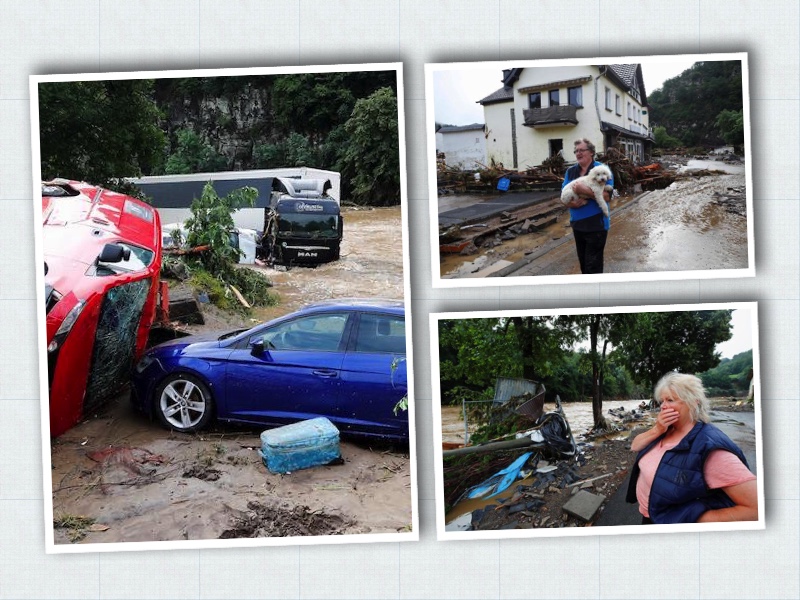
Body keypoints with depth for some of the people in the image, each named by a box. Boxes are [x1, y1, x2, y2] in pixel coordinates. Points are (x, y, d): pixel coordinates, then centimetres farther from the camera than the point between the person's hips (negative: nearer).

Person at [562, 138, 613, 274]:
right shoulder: (571, 171, 6)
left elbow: (607, 196, -19)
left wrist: (586, 190, -28)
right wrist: (571, 202, -18)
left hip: (596, 225, -6)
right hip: (577, 224, 6)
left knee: (593, 264, -5)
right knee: (583, 262, 17)